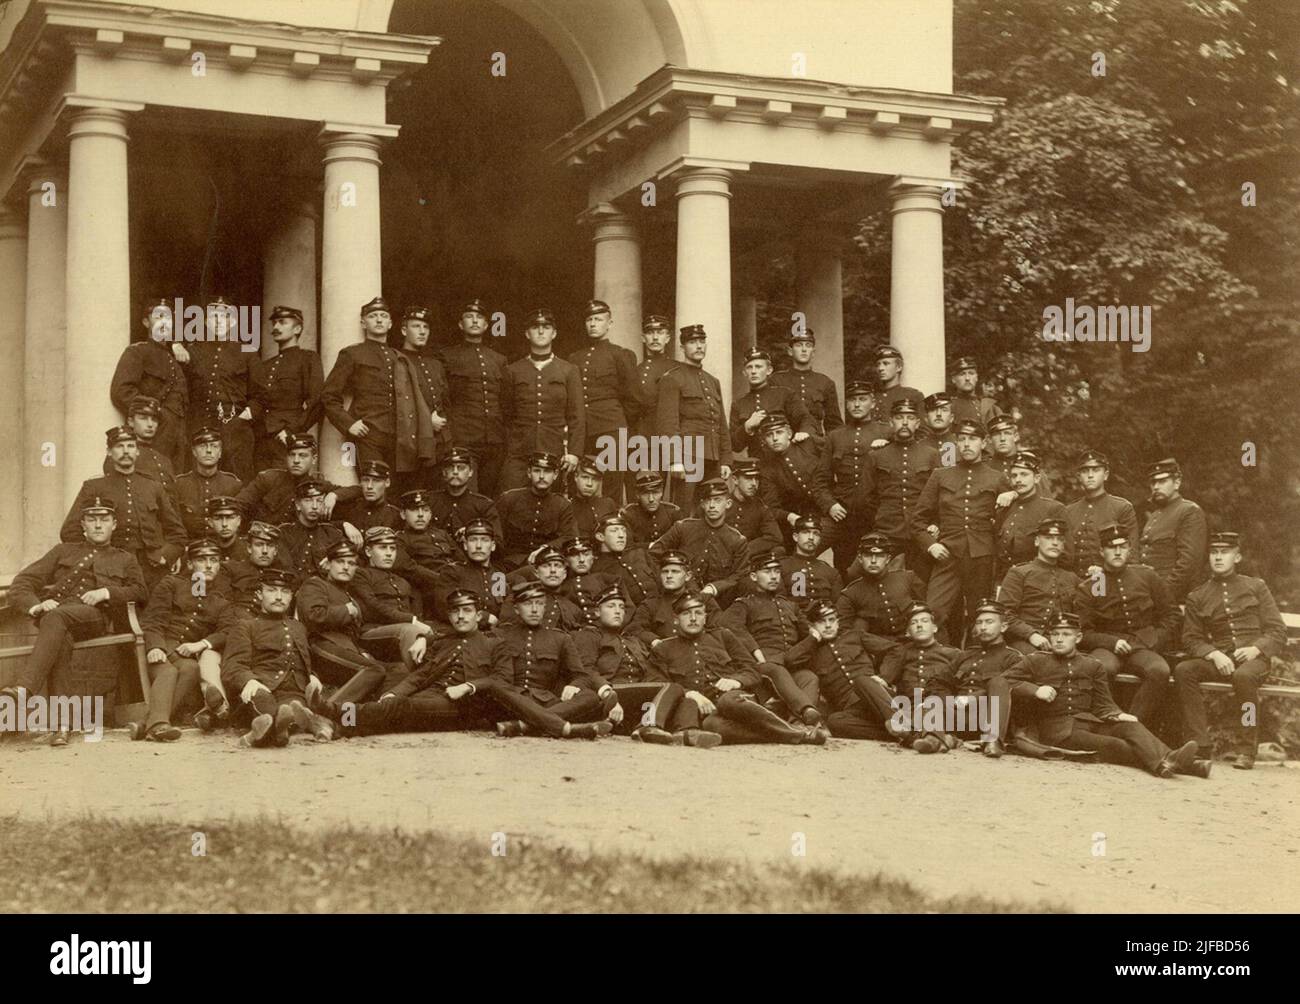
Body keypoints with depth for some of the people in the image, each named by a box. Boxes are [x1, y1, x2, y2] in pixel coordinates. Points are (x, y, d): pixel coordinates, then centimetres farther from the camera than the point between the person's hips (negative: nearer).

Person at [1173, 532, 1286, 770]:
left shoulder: (1256, 587, 11)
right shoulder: (1197, 596, 15)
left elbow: (1278, 632, 6)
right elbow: (1192, 639, 7)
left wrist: (1256, 649, -14)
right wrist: (1214, 655, -13)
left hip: (1253, 658, -2)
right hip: (1218, 659, 2)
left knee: (1243, 675, -38)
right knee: (1183, 670, -27)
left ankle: (1247, 750, -28)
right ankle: (1200, 743, -27)